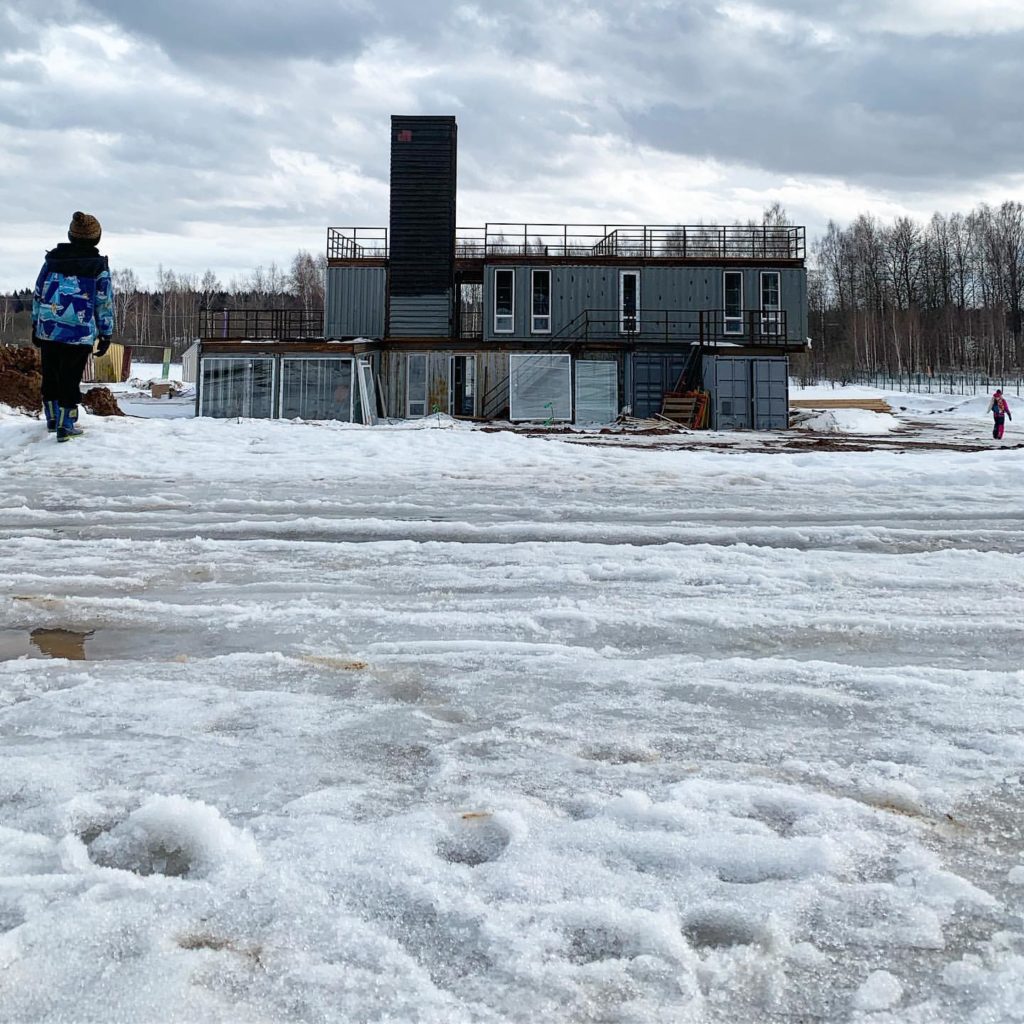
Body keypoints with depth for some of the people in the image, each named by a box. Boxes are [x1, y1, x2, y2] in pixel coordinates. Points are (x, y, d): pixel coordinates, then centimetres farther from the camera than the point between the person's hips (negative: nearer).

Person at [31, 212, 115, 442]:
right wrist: (106, 334, 5)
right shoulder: (99, 267, -5)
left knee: (50, 375, 17)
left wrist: (35, 325, 19)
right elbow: (105, 304, -3)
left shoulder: (52, 259, 5)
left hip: (48, 329, 4)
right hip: (80, 334, -4)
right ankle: (66, 425, 6)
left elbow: (38, 294, 10)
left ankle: (53, 418, 29)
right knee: (70, 379, 3)